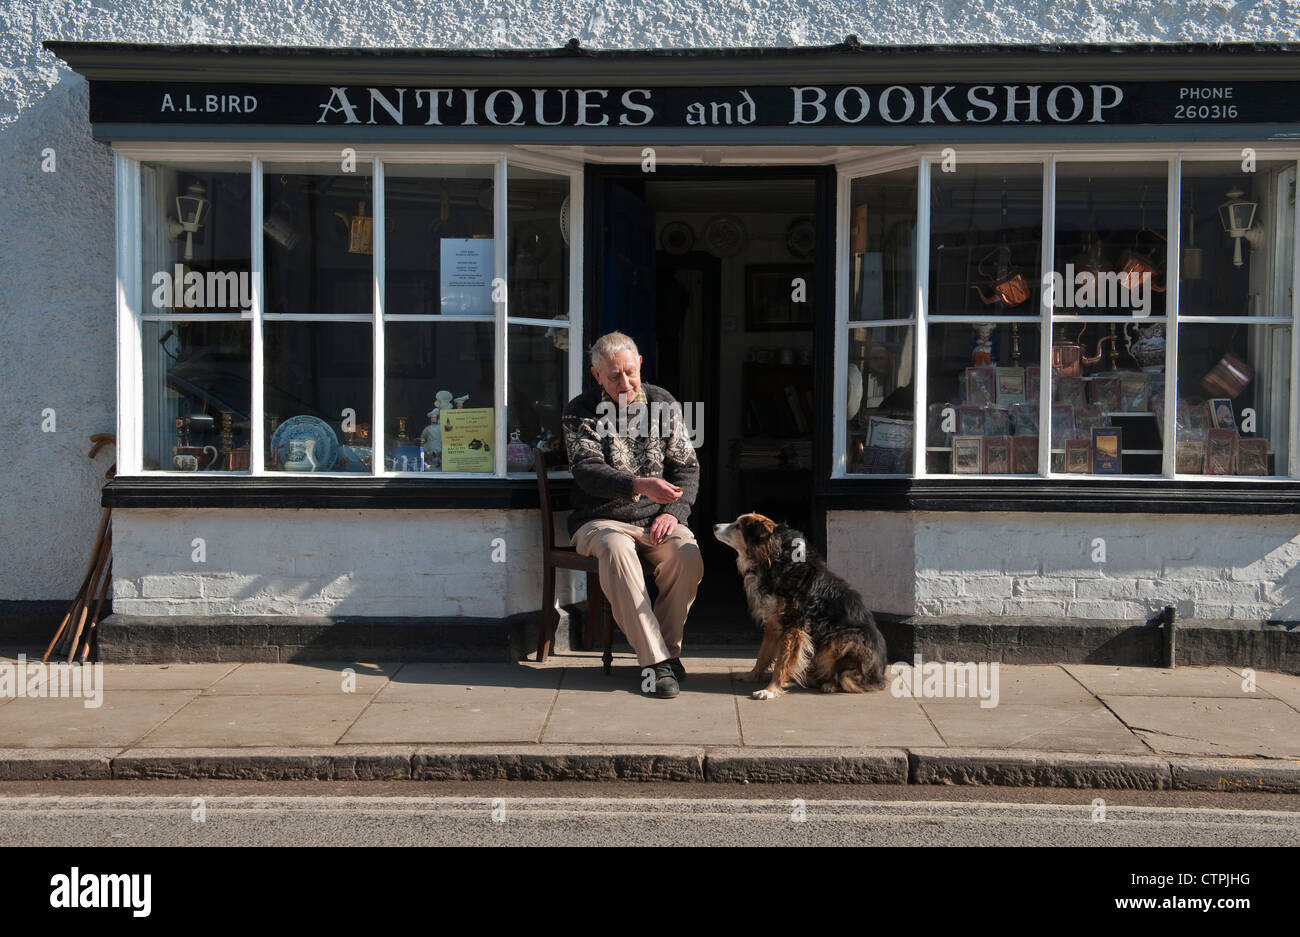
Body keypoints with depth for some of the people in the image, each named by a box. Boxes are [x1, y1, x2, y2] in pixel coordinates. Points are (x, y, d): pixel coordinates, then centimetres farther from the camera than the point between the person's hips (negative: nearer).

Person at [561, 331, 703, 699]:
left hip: (656, 518, 3)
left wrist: (673, 511, -8)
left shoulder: (662, 403, 9)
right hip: (602, 520, -2)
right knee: (617, 551, -37)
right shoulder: (580, 412, -1)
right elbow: (588, 471, -15)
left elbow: (687, 466, 10)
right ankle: (656, 660, -34)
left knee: (688, 556, -29)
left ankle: (667, 648, -12)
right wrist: (639, 486, -33)